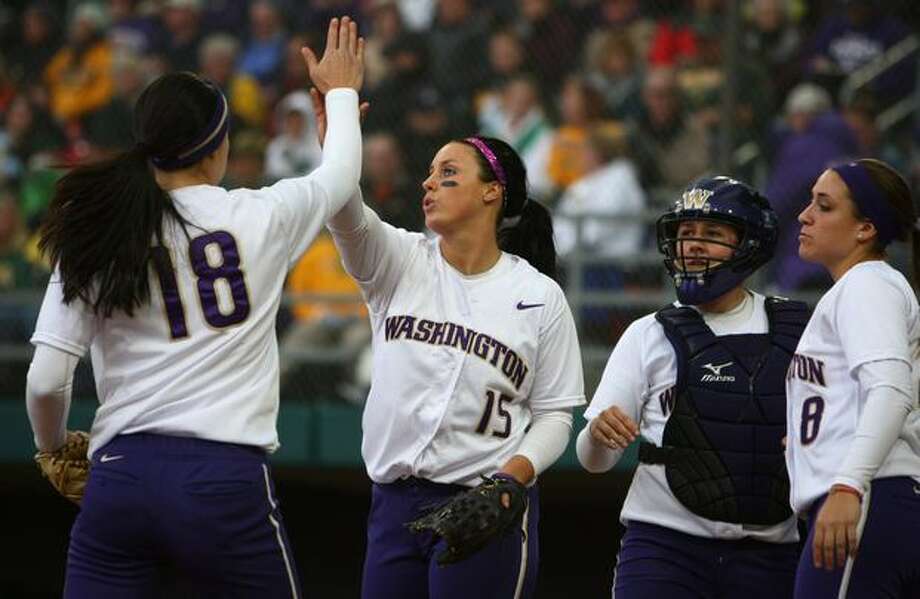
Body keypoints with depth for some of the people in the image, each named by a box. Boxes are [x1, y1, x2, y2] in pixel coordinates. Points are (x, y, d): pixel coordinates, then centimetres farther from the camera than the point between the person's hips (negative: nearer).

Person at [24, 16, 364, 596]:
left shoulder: (92, 234, 2)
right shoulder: (258, 218, 0)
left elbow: (46, 381, -1)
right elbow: (341, 175, 21)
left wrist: (54, 448, 20)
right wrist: (341, 91, 41)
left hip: (120, 478, 2)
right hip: (227, 481, -2)